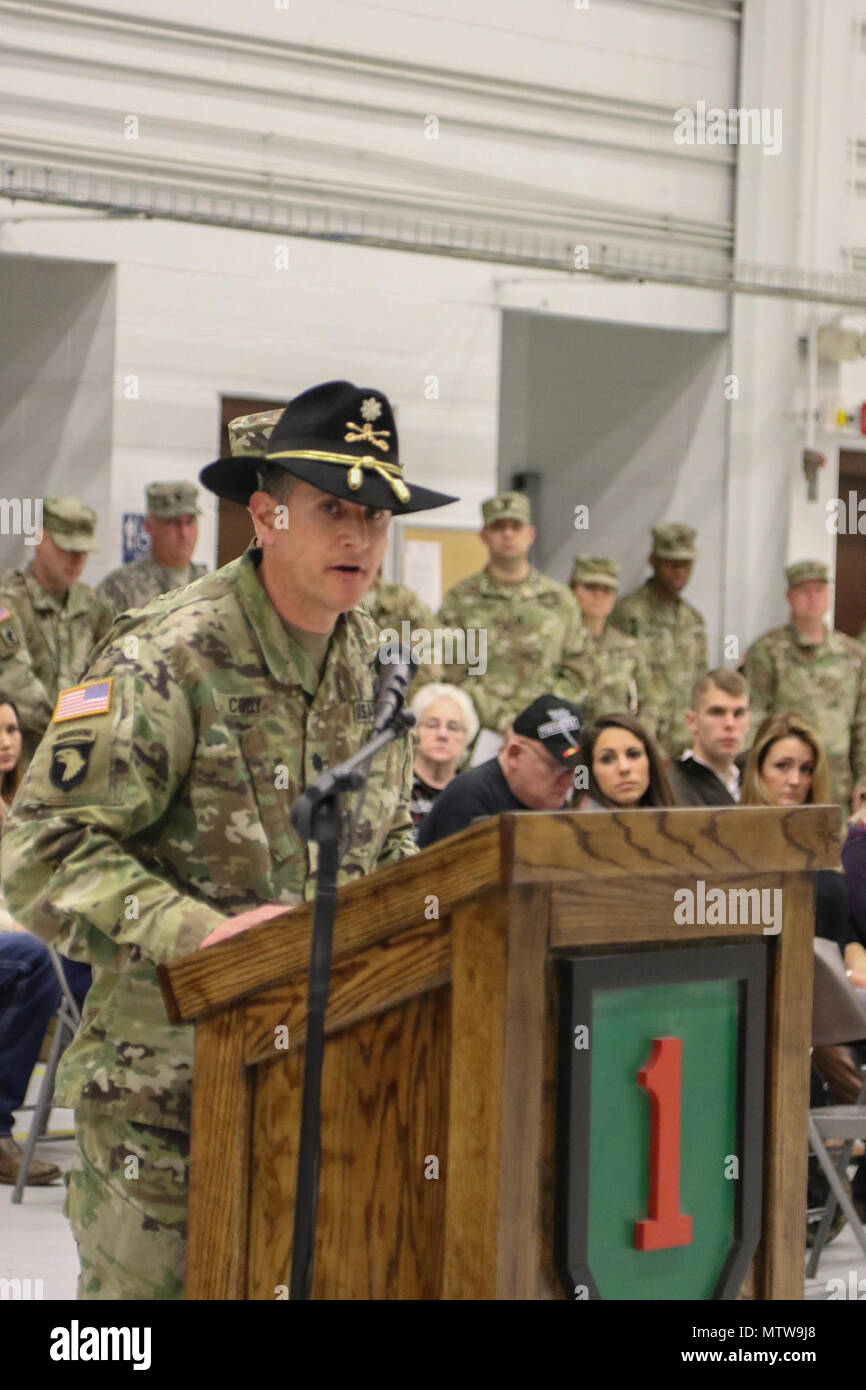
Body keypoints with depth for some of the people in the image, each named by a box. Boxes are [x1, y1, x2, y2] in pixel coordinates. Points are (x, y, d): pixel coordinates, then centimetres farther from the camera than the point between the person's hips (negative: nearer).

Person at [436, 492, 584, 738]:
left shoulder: (560, 599, 15)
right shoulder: (459, 600, 6)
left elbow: (574, 672, 14)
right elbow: (453, 676, -1)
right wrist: (505, 720, -11)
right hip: (483, 734, -2)